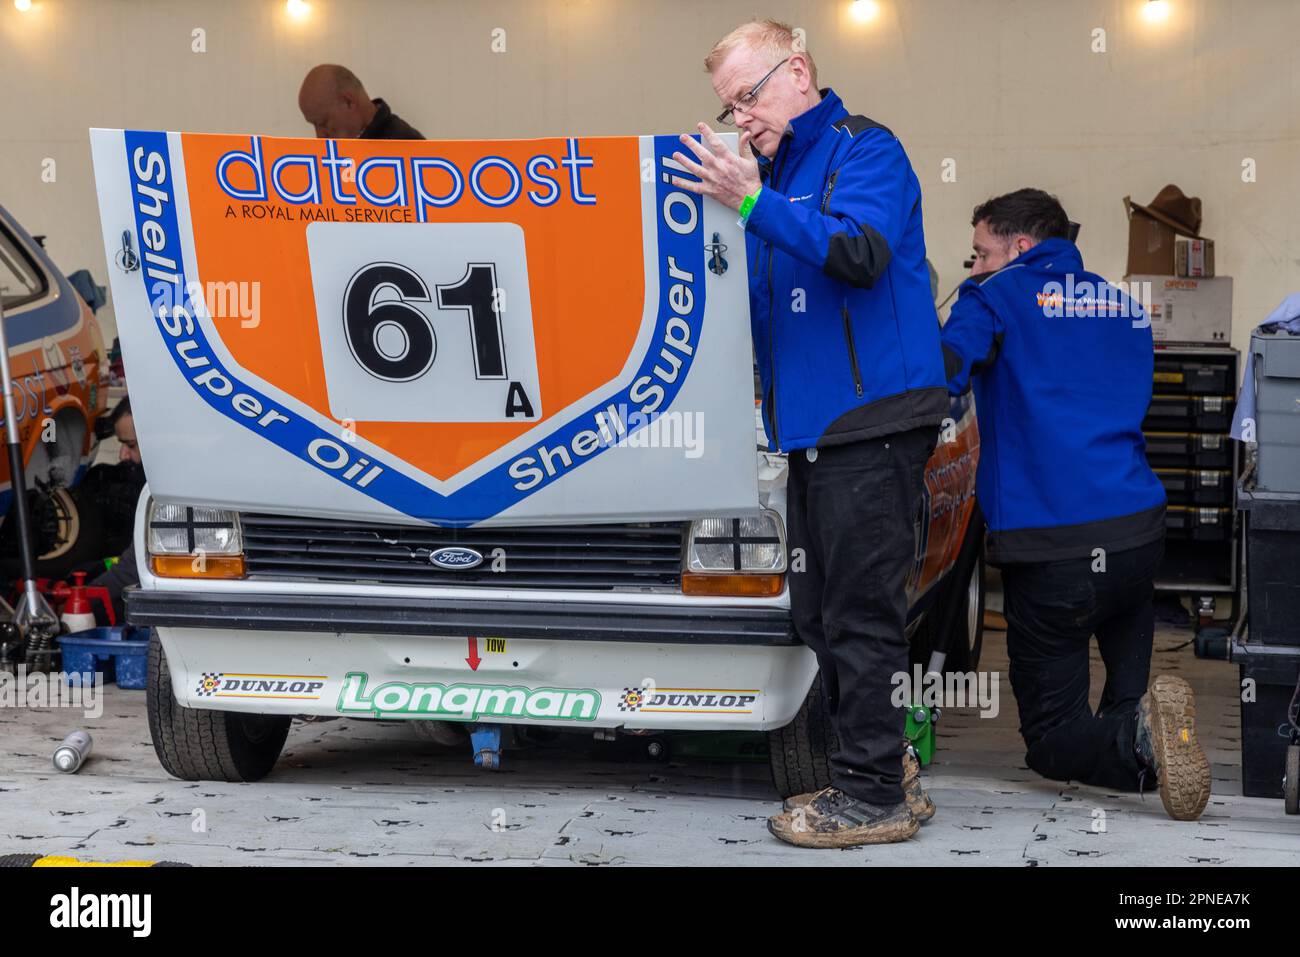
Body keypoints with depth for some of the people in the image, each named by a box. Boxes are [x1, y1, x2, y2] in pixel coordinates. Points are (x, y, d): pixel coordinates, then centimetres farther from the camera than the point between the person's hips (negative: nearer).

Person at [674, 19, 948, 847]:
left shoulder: (863, 151, -5)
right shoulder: (780, 173, 19)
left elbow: (862, 252, -23)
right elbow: (766, 307, 24)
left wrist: (752, 203, -27)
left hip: (871, 422, -9)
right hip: (814, 426, 9)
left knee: (860, 611, -6)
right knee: (823, 614, 12)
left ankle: (874, 796, 0)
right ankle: (877, 775, 21)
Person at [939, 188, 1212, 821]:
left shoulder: (997, 297, 0)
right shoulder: (1124, 306, 19)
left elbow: (941, 376, -15)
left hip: (1048, 547, -5)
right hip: (1139, 528, 5)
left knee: (1050, 738, 5)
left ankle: (1134, 742, -27)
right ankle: (1134, 713, -3)